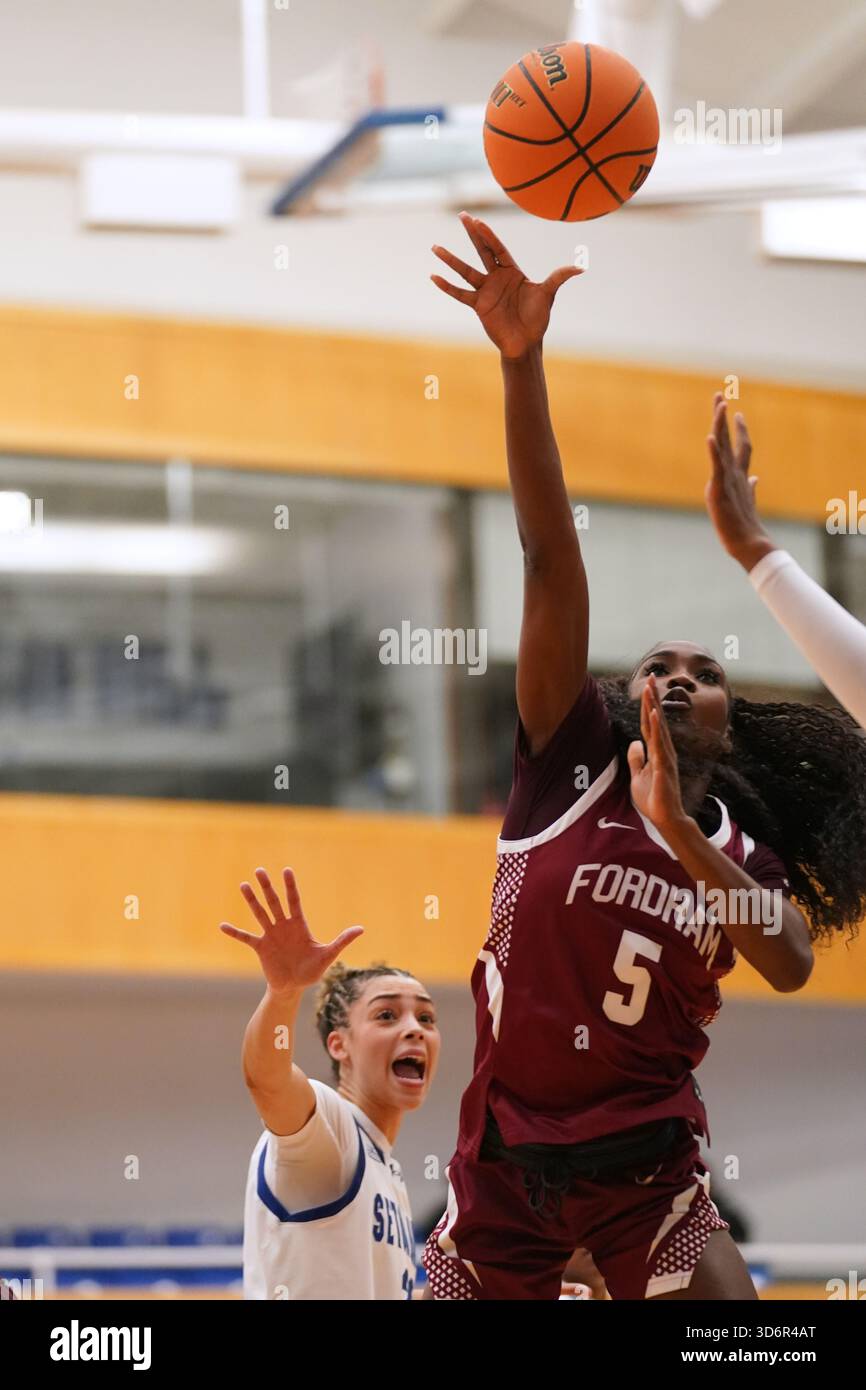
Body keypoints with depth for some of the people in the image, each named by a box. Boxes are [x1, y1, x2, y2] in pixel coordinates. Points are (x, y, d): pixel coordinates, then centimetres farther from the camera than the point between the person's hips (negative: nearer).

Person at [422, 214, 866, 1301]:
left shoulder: (743, 853, 6)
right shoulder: (572, 766, 0)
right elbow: (549, 556, -9)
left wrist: (680, 829, -29)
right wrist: (520, 362, -16)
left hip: (642, 1163, 0)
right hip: (504, 1157, 0)